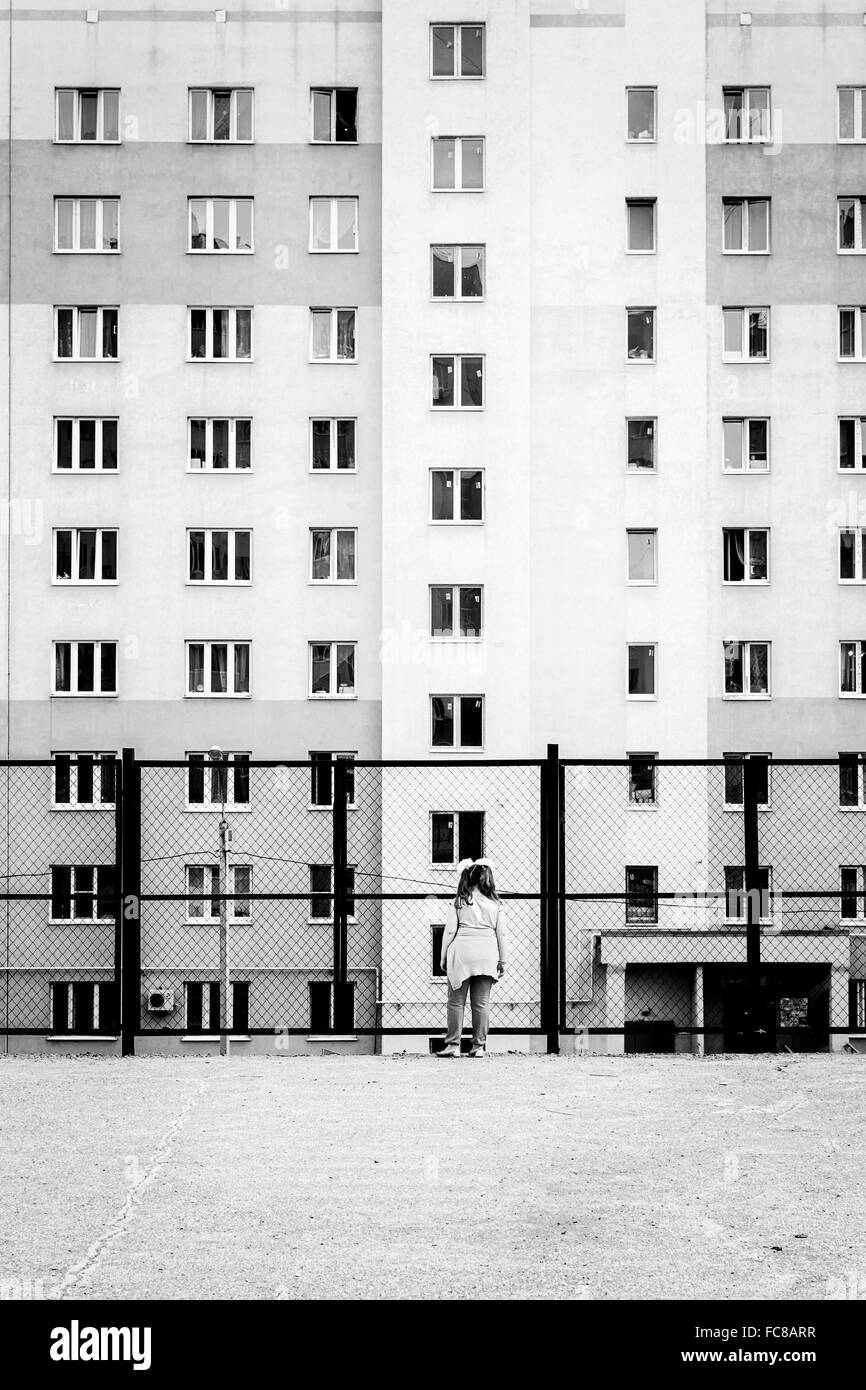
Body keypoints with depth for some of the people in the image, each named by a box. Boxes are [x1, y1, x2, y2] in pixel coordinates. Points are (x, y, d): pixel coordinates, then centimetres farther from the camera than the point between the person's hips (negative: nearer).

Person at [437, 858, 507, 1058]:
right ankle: (479, 1046, 6)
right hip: (487, 955, 2)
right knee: (482, 1002, 6)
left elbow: (449, 931, -2)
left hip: (461, 952, -2)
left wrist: (444, 957, 7)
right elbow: (502, 934, 5)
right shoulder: (495, 905, 5)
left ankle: (453, 1045, 1)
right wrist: (502, 961, 13)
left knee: (456, 1002, 4)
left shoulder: (457, 903, 0)